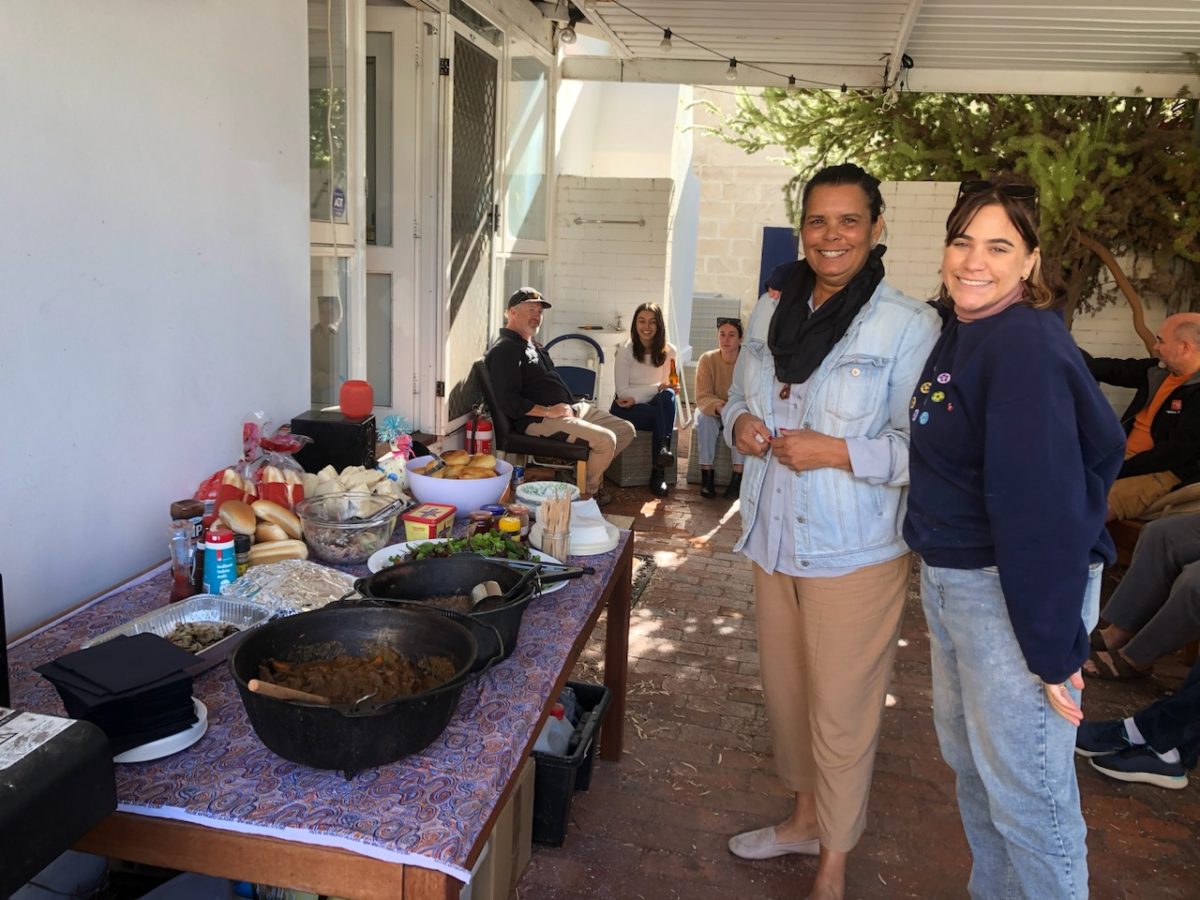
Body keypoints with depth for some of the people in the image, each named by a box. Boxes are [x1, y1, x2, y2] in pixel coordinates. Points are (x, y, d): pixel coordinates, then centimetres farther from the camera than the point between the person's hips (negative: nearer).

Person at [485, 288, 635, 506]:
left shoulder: (533, 345, 22)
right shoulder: (504, 350, -11)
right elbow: (509, 403, -20)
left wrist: (570, 407, 11)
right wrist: (548, 411, -20)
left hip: (571, 408, 11)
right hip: (539, 421, -10)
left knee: (625, 430, 6)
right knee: (605, 440, -24)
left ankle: (588, 473, 11)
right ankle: (586, 493, -3)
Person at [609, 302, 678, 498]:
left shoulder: (668, 352, 1)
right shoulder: (626, 350, -7)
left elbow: (668, 388, 3)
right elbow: (622, 392, -11)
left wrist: (636, 397, -15)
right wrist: (658, 387, -18)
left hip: (656, 408, 3)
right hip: (625, 410, -3)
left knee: (667, 396, -32)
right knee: (661, 412, -32)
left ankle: (659, 472, -37)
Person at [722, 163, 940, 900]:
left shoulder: (909, 325, -13)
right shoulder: (771, 312, 7)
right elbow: (739, 398, 17)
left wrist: (838, 452, -23)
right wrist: (741, 425, -5)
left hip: (855, 553, -6)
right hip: (775, 540, 6)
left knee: (842, 709, 7)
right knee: (785, 690, 20)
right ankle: (805, 817, 45)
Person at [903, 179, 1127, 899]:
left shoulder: (1026, 344, -20)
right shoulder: (957, 335, 9)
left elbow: (1045, 505, -24)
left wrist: (1052, 645, -23)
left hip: (1018, 589, -10)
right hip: (950, 577, 10)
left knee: (1024, 788, 2)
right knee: (969, 758, 23)